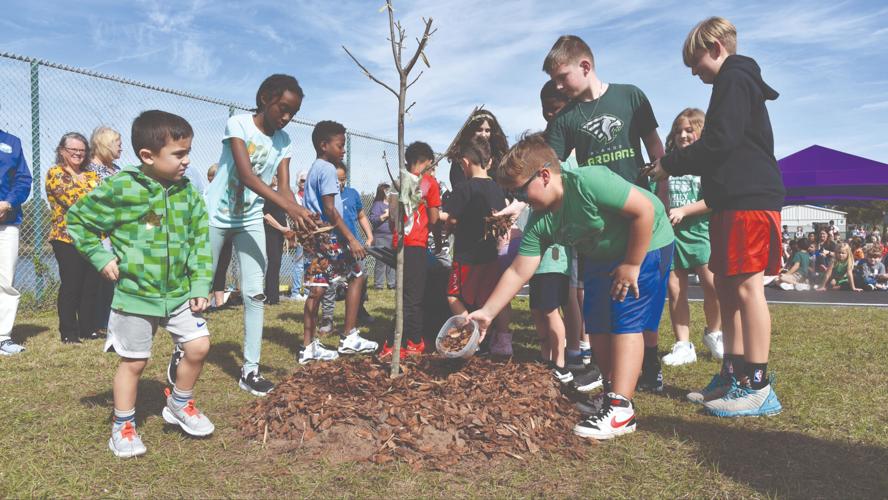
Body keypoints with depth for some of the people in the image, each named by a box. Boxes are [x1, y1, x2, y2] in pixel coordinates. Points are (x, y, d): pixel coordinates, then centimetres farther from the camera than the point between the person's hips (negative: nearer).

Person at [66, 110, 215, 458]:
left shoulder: (188, 194, -1)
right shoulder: (120, 189, -13)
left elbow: (200, 243, 4)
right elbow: (77, 220, -1)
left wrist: (200, 286, -1)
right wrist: (101, 257, -8)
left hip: (180, 292, 4)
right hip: (135, 294, -4)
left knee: (198, 346, 3)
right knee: (134, 361, 7)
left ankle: (179, 404, 29)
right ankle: (123, 426, 27)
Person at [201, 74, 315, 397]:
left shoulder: (284, 141, -3)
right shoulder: (238, 124, -18)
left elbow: (284, 187, -9)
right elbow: (246, 175, -31)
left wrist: (299, 218, -30)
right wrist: (289, 207, -43)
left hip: (250, 220, 4)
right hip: (216, 216, -4)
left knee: (255, 293, -3)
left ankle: (250, 370, 4)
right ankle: (182, 351, 27)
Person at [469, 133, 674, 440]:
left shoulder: (589, 182, -32)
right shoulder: (539, 222, -10)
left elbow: (644, 210, -29)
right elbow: (518, 273, -8)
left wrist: (631, 265, -23)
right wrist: (487, 313, -12)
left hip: (645, 245, -7)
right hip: (601, 257, 8)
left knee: (626, 322, -14)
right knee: (596, 325, 5)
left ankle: (621, 409, -13)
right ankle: (612, 392, 21)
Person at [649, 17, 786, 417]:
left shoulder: (734, 80, -7)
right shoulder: (739, 82, 26)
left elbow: (718, 142, -17)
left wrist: (670, 165, -7)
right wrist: (678, 164, 14)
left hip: (749, 201, -11)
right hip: (734, 201, 11)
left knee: (746, 286, -10)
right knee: (726, 287, 10)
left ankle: (757, 388, -5)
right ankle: (734, 376, 16)